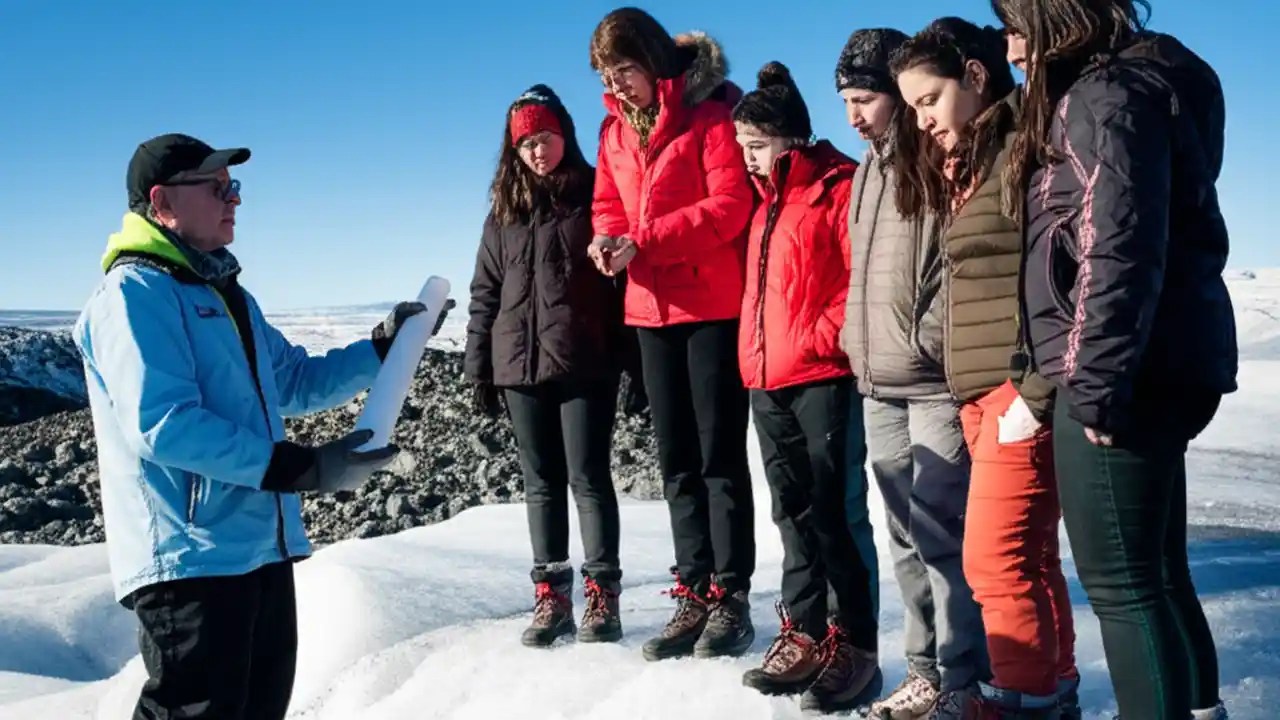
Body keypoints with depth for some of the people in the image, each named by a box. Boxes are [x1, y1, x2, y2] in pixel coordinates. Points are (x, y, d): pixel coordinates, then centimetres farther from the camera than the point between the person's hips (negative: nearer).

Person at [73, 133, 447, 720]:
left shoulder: (226, 294, 18)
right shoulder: (135, 293, -13)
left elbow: (294, 382, 25)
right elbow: (162, 426, -25)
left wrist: (384, 346, 10)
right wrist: (301, 469, -25)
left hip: (261, 546, 10)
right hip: (190, 555, -10)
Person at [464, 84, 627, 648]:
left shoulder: (594, 194, 1)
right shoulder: (505, 207, 14)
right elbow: (485, 291, 15)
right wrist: (479, 367, 9)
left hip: (585, 363, -4)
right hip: (521, 366, 5)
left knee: (588, 477, -3)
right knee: (541, 482, 7)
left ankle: (602, 595, 4)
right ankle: (551, 595, 13)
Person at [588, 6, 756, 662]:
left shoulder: (709, 112, -9)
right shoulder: (615, 129, 13)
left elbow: (730, 204, -17)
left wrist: (646, 241, -21)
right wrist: (607, 240, -7)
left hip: (715, 305, -7)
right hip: (652, 307, 7)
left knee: (719, 455, -3)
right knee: (677, 459, 9)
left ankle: (731, 597, 5)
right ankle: (694, 594, 16)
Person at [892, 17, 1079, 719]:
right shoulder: (961, 168, 19)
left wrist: (1035, 391, -19)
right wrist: (971, 394, 15)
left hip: (1023, 391, -9)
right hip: (982, 392, 9)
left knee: (996, 559, -8)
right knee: (1031, 557, 13)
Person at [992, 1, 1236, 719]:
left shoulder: (1104, 96, -12)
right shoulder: (1139, 81, 19)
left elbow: (1117, 252, -21)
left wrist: (1095, 380, -21)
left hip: (1125, 370, -11)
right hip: (1165, 363, 11)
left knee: (1120, 581, -7)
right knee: (1158, 568, 18)